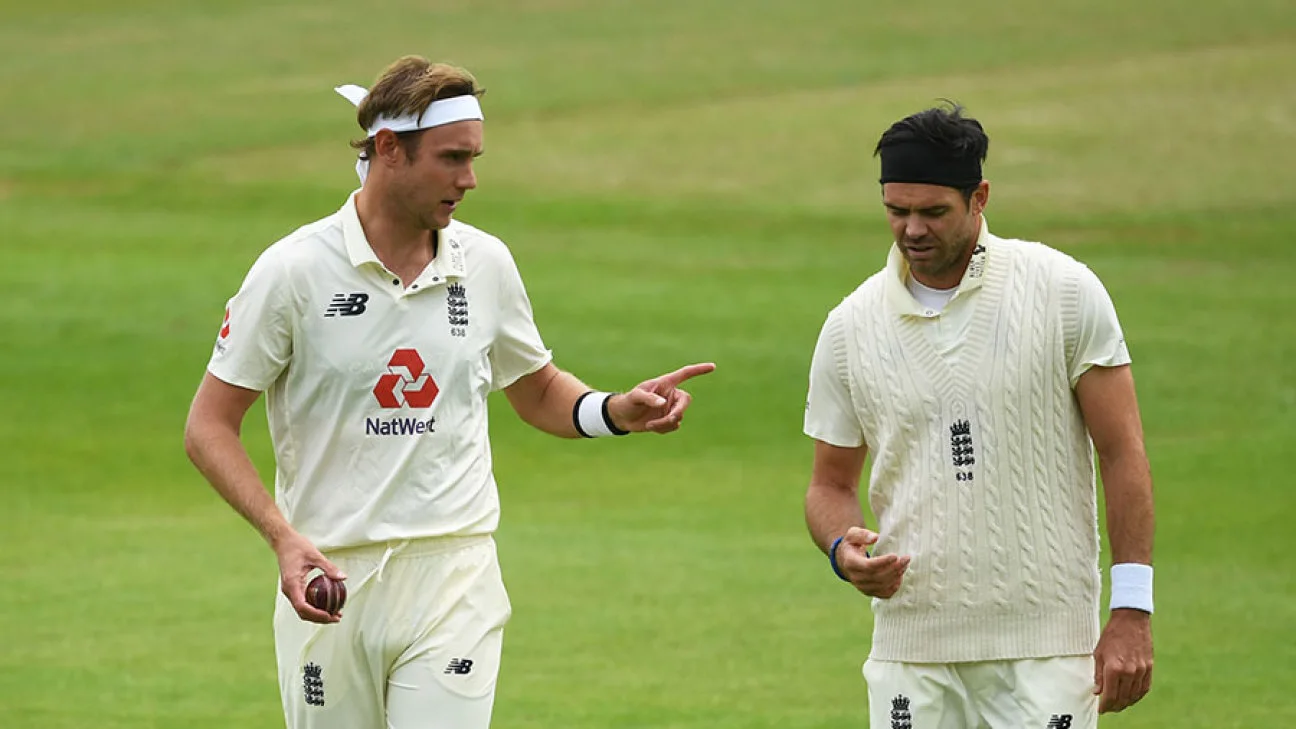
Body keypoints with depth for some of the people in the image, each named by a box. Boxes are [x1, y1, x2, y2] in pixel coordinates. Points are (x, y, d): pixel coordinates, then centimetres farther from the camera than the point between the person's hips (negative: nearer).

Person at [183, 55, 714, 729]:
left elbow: (540, 393, 21)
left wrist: (619, 410, -1)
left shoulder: (484, 263, 5)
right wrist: (283, 537, -16)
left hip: (452, 578, 2)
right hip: (328, 580, -1)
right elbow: (208, 426, -3)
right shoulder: (295, 269, -6)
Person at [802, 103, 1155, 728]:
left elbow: (1122, 453, -1)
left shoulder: (1063, 290, -2)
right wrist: (843, 550, -9)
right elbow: (831, 483, 14)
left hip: (1046, 646, -3)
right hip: (911, 646, 3)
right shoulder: (851, 326, 5)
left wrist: (1131, 611, -8)